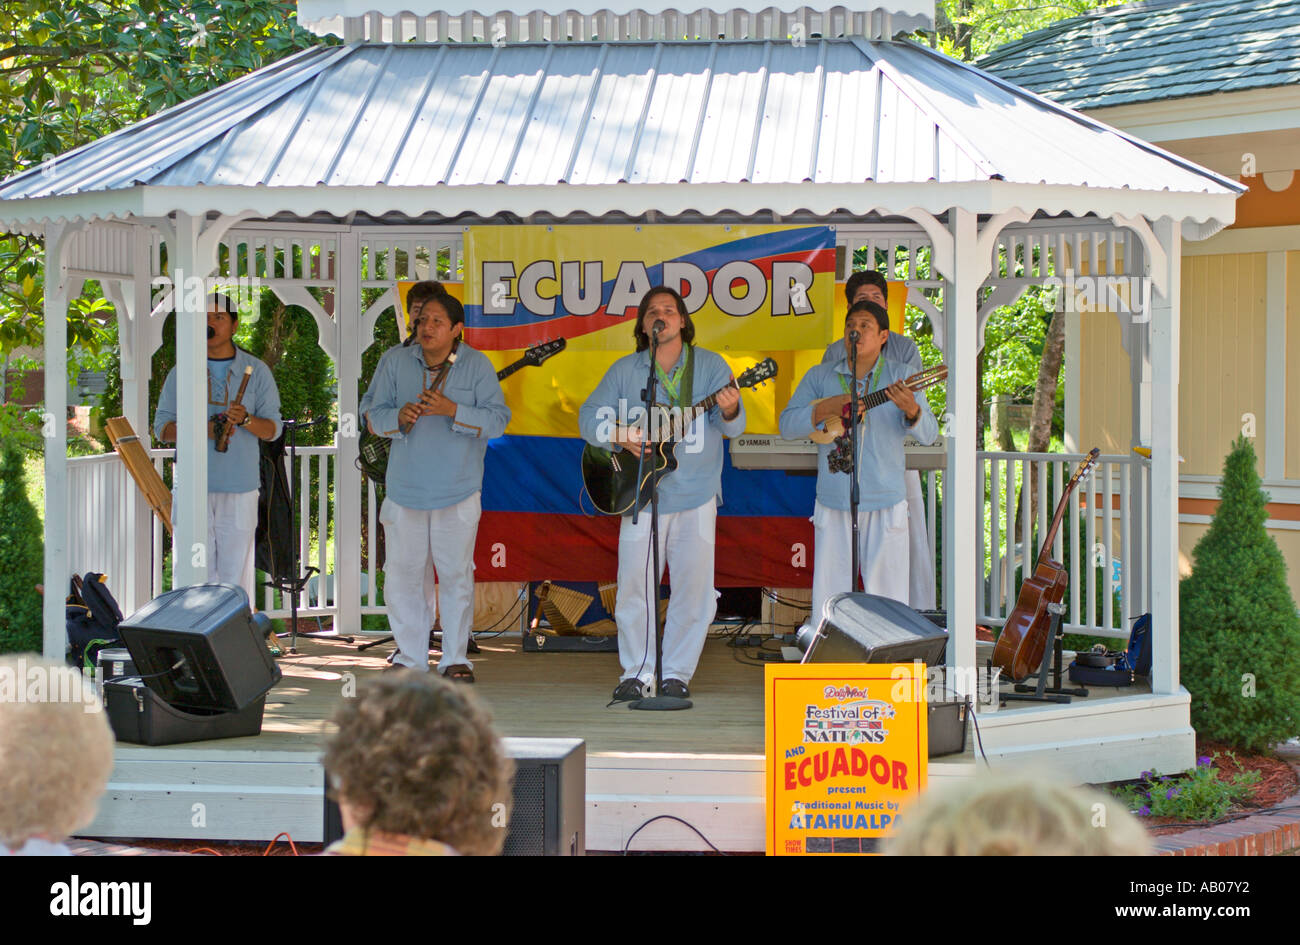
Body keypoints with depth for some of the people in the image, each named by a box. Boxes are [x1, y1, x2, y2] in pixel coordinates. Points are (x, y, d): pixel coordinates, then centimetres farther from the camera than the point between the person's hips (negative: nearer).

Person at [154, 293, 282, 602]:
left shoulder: (256, 372, 8)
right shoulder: (182, 373, 9)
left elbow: (273, 429, 6)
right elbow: (162, 428, 7)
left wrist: (245, 420, -16)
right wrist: (202, 430, -12)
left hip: (240, 487, -1)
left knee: (235, 570, -3)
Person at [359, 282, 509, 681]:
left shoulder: (476, 365, -4)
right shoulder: (395, 361, 1)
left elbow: (498, 419, -9)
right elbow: (372, 414, 3)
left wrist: (452, 410, -23)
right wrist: (399, 417, -18)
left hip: (458, 491, -2)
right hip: (405, 490, 2)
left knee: (456, 575, 2)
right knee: (401, 574, 5)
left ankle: (455, 659, 14)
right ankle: (410, 658, 17)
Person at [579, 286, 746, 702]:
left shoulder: (709, 365, 4)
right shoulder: (624, 370, 7)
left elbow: (734, 425, -3)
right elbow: (589, 416, 5)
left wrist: (729, 411, -27)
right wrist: (620, 436, -14)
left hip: (696, 496, -1)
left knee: (694, 587, -1)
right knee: (634, 586, 0)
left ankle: (677, 674, 10)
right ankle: (636, 673, 12)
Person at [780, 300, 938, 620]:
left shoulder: (900, 376, 3)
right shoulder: (820, 377, 8)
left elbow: (929, 434, -4)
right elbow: (787, 425, 0)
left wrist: (911, 410, -26)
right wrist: (828, 408, -16)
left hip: (885, 504, -1)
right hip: (833, 503, 1)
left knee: (888, 597, 2)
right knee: (828, 598, 3)